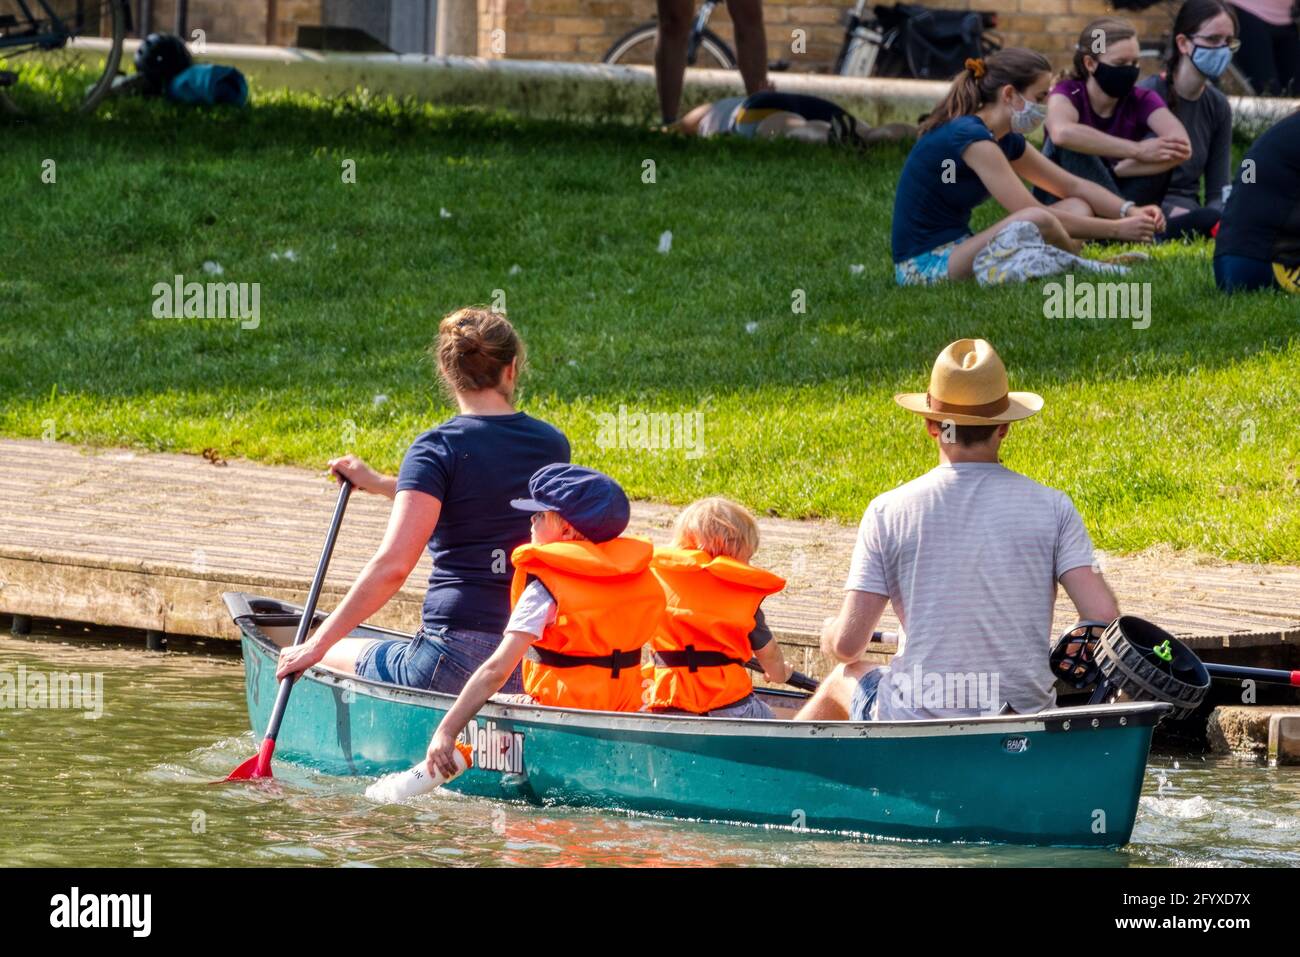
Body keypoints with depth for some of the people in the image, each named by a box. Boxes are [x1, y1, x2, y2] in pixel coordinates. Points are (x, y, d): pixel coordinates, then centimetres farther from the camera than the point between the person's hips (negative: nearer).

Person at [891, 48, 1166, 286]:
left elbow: (1073, 185, 18)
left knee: (1079, 209, 7)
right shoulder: (969, 137, -19)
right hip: (924, 267, -10)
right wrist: (1116, 230, -18)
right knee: (1037, 222, -33)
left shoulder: (1004, 139, 11)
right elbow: (1034, 216, -23)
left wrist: (1130, 212, 1)